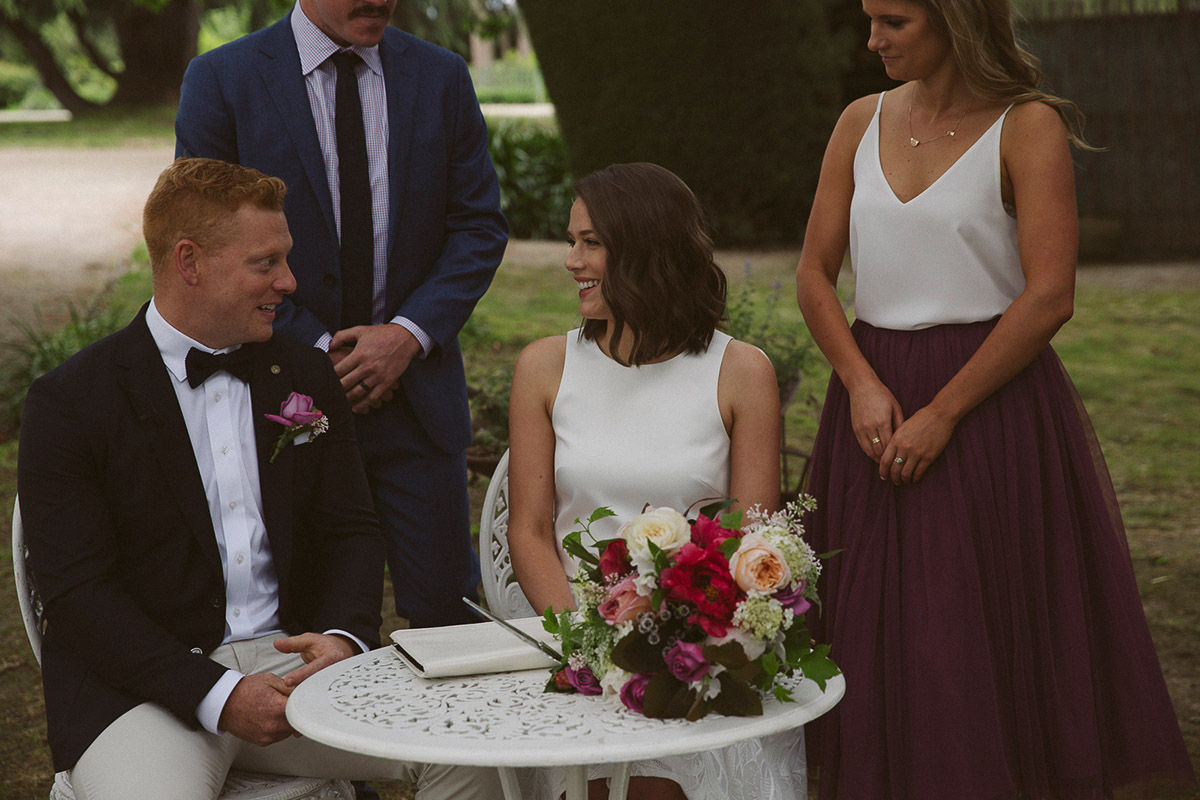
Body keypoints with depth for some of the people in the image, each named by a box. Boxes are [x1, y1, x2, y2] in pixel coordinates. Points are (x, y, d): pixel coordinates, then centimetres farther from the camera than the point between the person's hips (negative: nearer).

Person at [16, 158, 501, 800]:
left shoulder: (308, 378, 11)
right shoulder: (69, 402, -5)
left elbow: (351, 531, 12)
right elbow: (77, 593, -10)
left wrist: (345, 636, -11)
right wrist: (218, 696, -19)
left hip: (295, 659, 4)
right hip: (144, 687, -4)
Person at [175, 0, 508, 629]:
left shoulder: (443, 78, 6)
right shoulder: (220, 80, -3)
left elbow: (480, 227, 5)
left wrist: (409, 334, -9)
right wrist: (315, 348, -10)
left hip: (416, 395, 2)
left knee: (445, 610, 3)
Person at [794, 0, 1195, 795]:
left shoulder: (1028, 128, -7)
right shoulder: (863, 123, 9)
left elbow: (1050, 297, -14)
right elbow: (815, 273, 7)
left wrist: (941, 413, -15)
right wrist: (861, 384, -9)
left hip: (991, 402, -5)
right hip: (875, 394, 5)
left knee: (982, 639, 0)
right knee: (876, 635, 8)